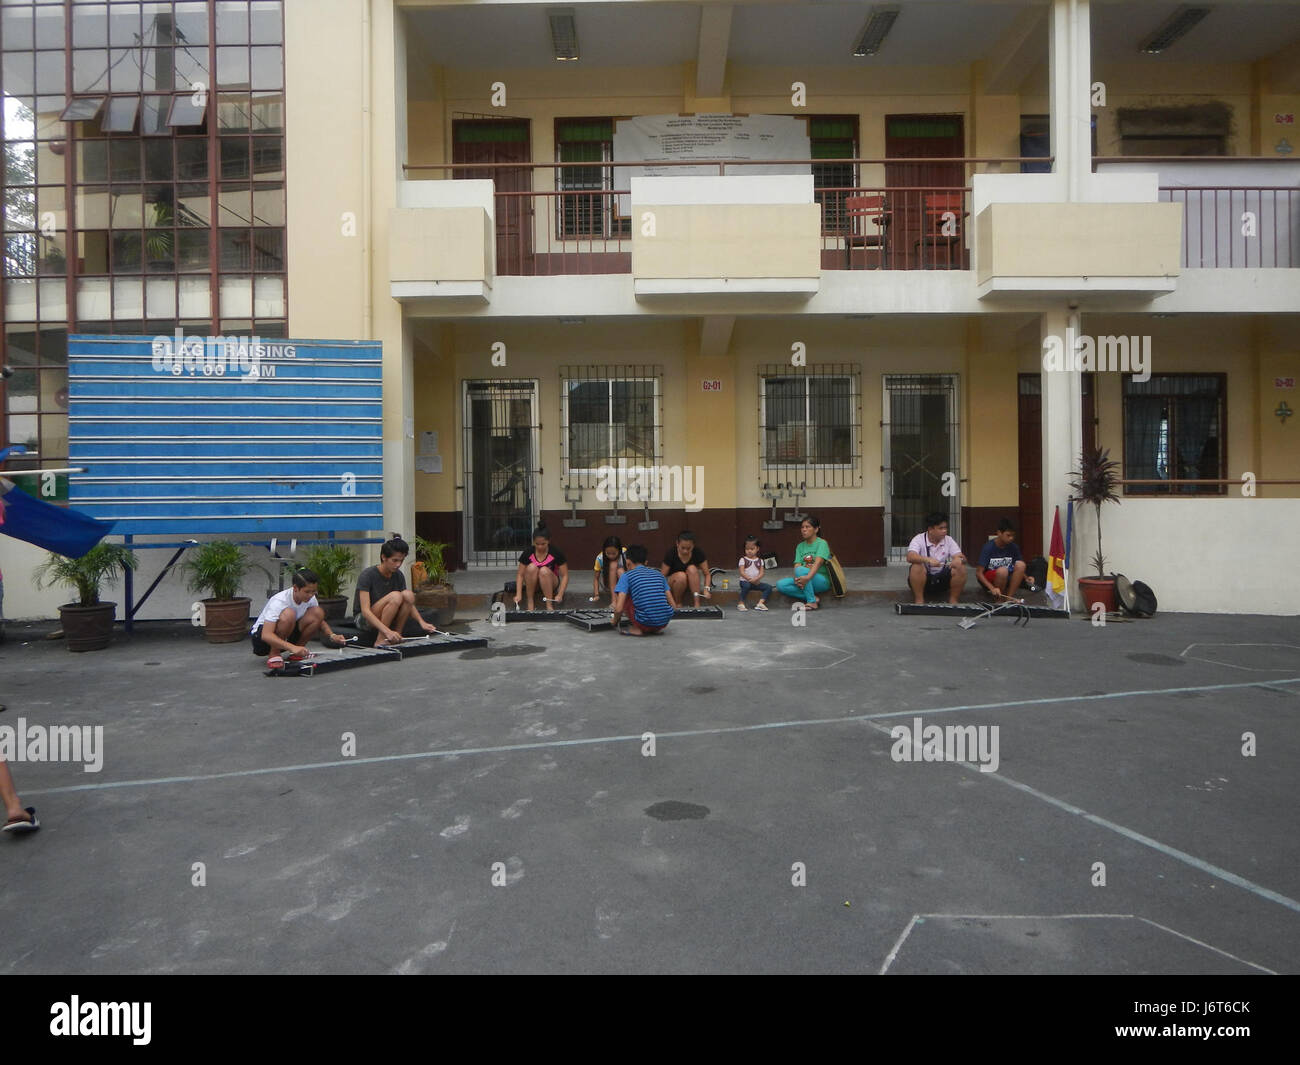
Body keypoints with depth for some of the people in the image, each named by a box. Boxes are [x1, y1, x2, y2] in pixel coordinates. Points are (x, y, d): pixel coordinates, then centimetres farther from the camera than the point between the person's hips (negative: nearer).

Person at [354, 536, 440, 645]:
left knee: (408, 594, -23)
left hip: (388, 620, 5)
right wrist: (387, 631, -42)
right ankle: (380, 640, -23)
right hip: (364, 621, -5)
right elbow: (365, 611, -28)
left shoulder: (398, 576, -1)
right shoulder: (367, 575, -20)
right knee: (395, 596, -31)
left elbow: (409, 603, 4)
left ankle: (397, 637, -15)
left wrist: (421, 622, -17)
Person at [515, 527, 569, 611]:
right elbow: (520, 575, -8)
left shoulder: (556, 553, -16)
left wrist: (560, 595, -26)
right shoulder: (528, 553, -12)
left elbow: (565, 575, -13)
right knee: (532, 567, -30)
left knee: (544, 570, -33)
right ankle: (530, 603, -20)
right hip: (532, 584, 1)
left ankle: (549, 605, -26)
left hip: (551, 584, -1)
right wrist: (518, 594, -23)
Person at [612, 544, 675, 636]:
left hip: (645, 623, -5)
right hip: (665, 622, 5)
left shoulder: (626, 576, 4)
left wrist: (615, 622, 15)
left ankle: (636, 629, 7)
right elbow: (673, 606, 14)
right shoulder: (658, 574, 17)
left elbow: (619, 609, -7)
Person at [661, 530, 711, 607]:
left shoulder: (698, 553, -14)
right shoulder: (671, 553, -20)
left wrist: (706, 589, -27)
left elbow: (706, 574, -8)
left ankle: (697, 604, -30)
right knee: (681, 575, -35)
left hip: (693, 583, 2)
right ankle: (678, 604, -14)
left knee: (692, 569, -30)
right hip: (675, 582, -2)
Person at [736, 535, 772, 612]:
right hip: (745, 581, -4)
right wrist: (749, 579, -22)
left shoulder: (759, 561, 10)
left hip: (756, 582, 4)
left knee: (769, 587, -15)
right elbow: (742, 572, -8)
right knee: (746, 586, -38)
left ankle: (761, 603, -24)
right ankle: (741, 604, -29)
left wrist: (756, 579, -20)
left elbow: (761, 573, 1)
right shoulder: (743, 559, 1)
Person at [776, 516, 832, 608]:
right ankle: (813, 597, -18)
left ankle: (812, 601, -25)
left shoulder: (822, 543, -5)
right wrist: (797, 579, -25)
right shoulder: (800, 546, 12)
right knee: (780, 584, -17)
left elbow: (818, 563, -22)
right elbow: (797, 565, -2)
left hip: (822, 581, -6)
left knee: (800, 569, -33)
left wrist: (808, 577, -40)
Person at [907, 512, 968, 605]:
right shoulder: (919, 539, -12)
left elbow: (963, 558, -8)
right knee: (917, 566, -34)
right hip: (923, 579, -3)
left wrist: (959, 559, -34)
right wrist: (928, 560, -48)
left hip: (942, 580, 3)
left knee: (961, 568, -21)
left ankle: (953, 600, -8)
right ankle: (919, 601, -20)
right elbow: (910, 557, -30)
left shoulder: (949, 540, 0)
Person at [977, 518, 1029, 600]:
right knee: (1002, 570, -35)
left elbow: (1020, 569, 7)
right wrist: (992, 588, -33)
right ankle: (999, 600, -12)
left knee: (1020, 564, -20)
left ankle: (1009, 597, -14)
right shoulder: (989, 548, -18)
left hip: (1006, 578, 5)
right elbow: (978, 573, -20)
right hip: (988, 581, -4)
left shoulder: (1013, 547, -5)